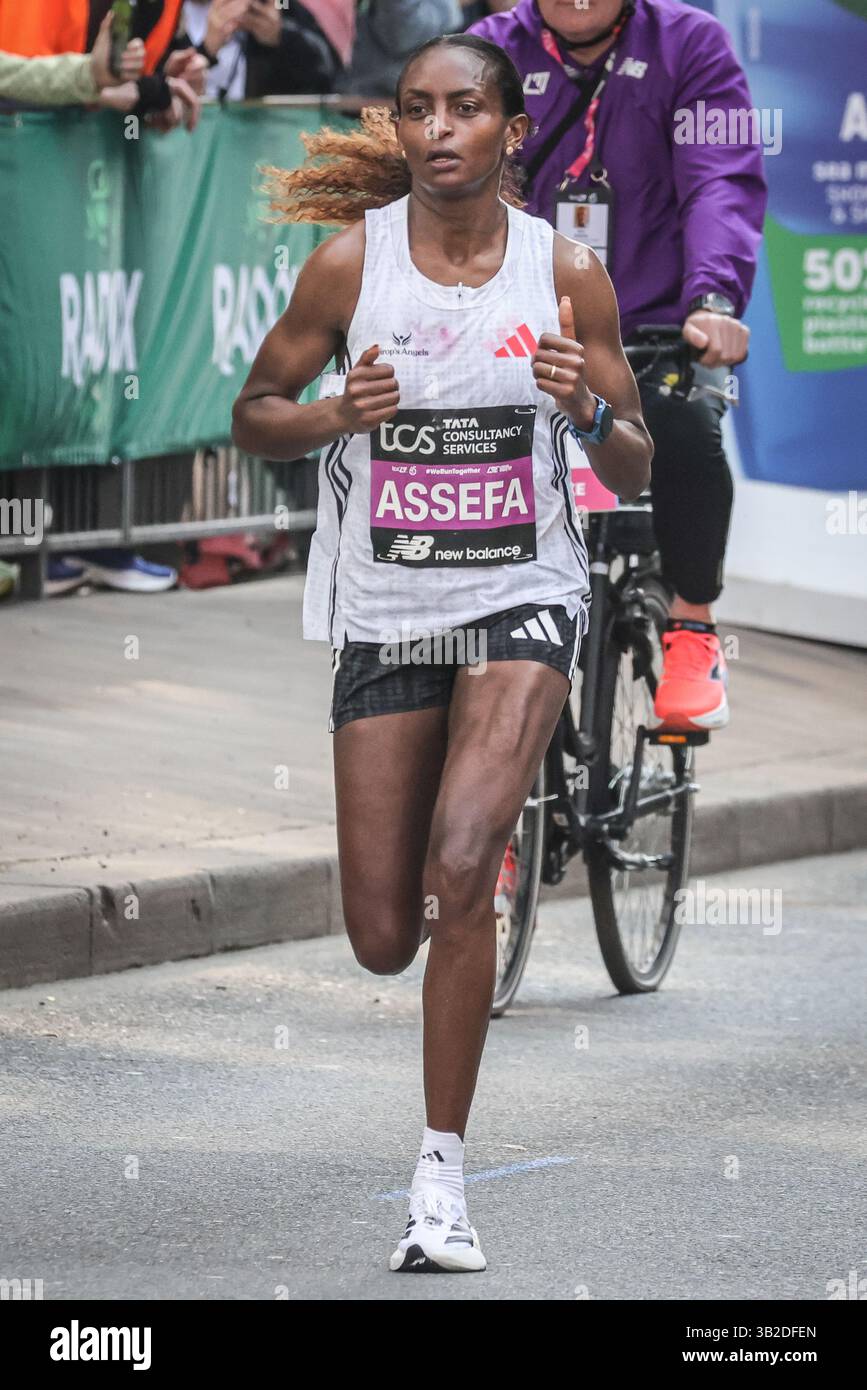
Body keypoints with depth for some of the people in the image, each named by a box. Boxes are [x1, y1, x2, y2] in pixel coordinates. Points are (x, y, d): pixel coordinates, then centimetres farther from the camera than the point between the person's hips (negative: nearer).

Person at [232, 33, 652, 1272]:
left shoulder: (565, 274, -4)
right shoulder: (351, 262, -6)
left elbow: (635, 473, 3)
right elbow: (254, 416, 4)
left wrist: (589, 412, -18)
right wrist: (335, 415, -17)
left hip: (521, 599, -1)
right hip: (385, 612, 1)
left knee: (460, 871, -22)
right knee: (385, 940, 3)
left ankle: (443, 1177, -12)